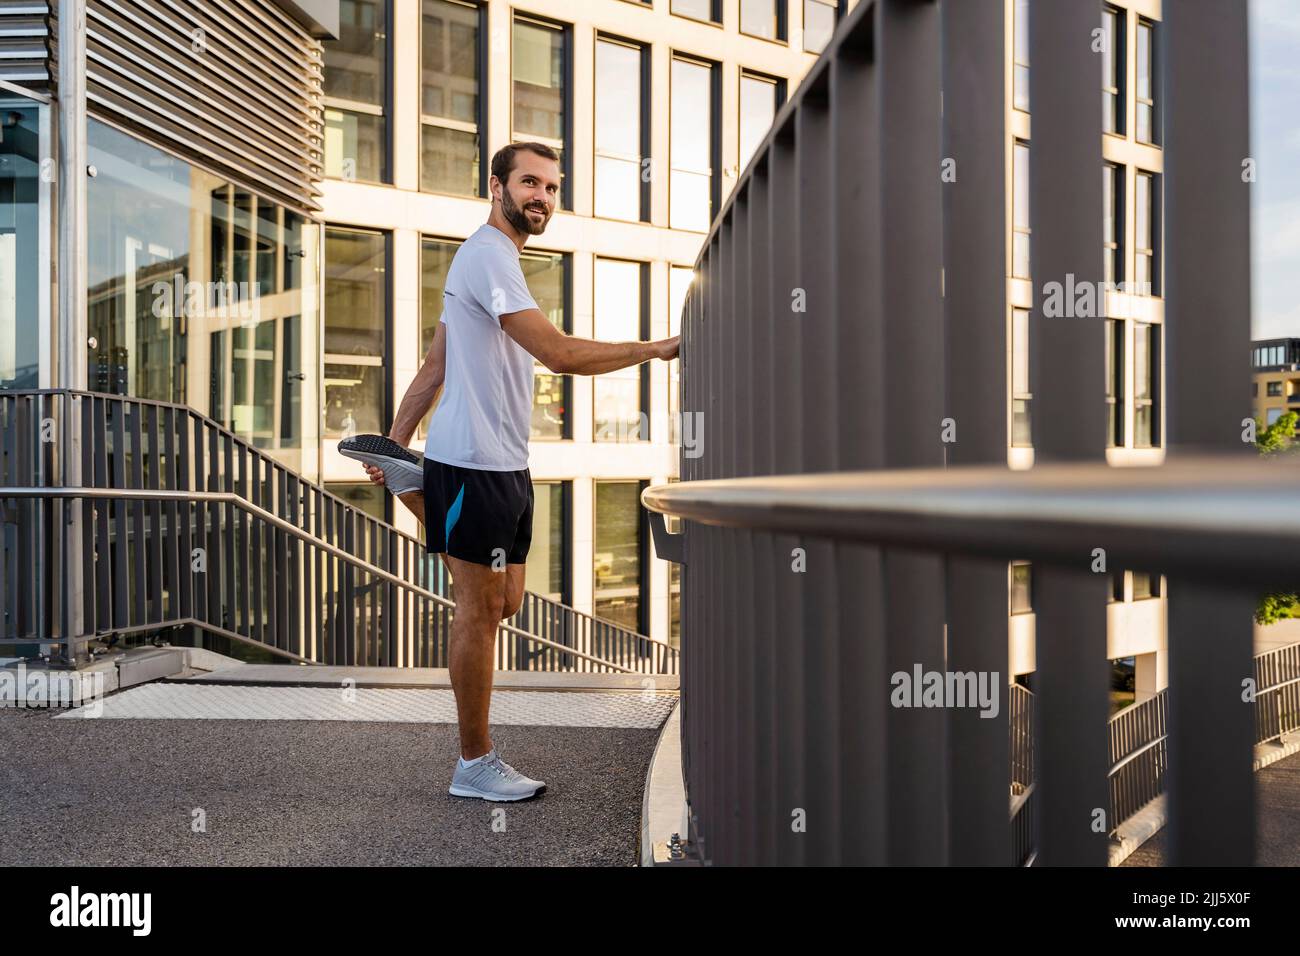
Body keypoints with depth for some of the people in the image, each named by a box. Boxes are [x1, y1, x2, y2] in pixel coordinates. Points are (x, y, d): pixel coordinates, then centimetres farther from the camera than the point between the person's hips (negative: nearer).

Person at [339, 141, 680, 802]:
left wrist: (395, 442, 19)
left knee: (501, 602, 12)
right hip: (475, 463, -10)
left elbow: (434, 367, 20)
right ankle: (475, 764, 11)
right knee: (478, 610, -1)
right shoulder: (488, 255, -13)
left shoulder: (488, 257, 21)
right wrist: (656, 349, -15)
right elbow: (560, 354, -23)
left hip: (505, 465, 10)